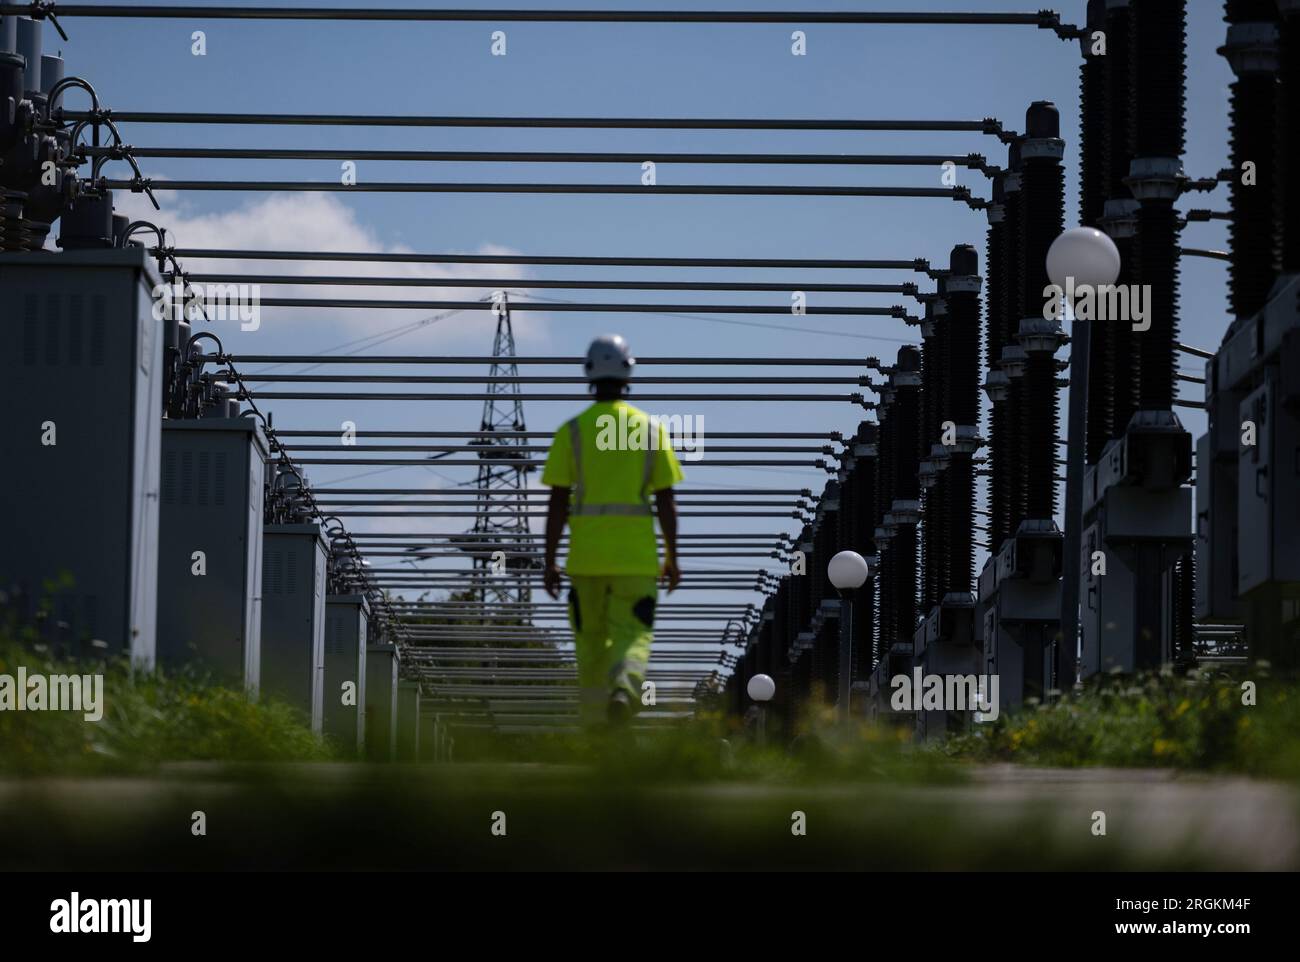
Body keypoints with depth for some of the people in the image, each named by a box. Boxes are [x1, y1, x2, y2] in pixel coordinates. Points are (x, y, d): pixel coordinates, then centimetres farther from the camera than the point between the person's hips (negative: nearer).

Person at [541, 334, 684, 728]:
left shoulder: (572, 431, -1)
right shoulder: (651, 428, 2)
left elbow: (557, 504, -4)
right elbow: (666, 501, 2)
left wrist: (550, 562, 1)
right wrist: (672, 558, 10)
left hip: (586, 556, 0)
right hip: (637, 556, 0)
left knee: (591, 640, 12)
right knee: (633, 635, 0)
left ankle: (594, 726, 14)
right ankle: (625, 689, -30)